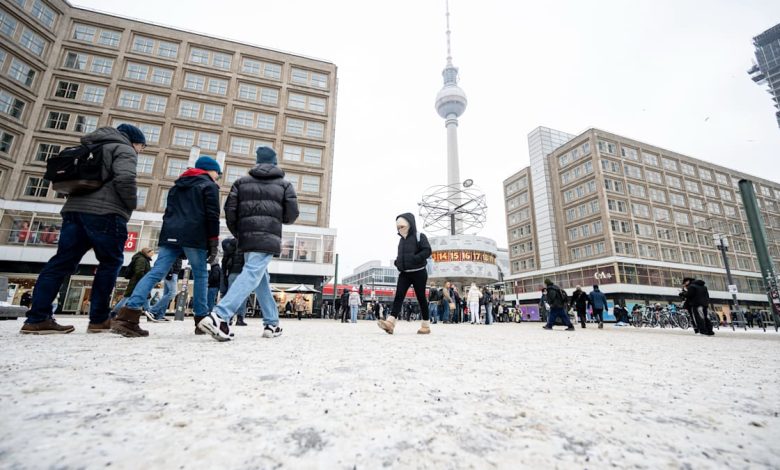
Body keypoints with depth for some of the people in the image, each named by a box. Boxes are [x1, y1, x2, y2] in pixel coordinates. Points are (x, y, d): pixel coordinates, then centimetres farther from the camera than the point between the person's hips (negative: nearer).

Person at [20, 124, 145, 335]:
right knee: (110, 262, 0)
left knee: (62, 262, 6)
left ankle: (37, 318, 3)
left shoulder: (93, 147, 30)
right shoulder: (124, 149, 2)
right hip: (105, 213, -8)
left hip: (74, 208, 8)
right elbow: (125, 179, -16)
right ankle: (98, 319, 1)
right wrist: (131, 205, -4)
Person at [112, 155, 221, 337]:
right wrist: (213, 243, -6)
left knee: (156, 272, -2)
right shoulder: (209, 186, 5)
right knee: (200, 275, 2)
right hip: (194, 237, -6)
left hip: (170, 235, 6)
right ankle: (202, 320, 4)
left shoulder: (177, 185, 28)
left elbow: (169, 212, 25)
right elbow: (212, 216, -6)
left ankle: (127, 316, -15)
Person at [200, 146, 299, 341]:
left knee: (262, 279, 13)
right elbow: (292, 214, 1)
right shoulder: (284, 184, 10)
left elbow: (230, 210, 8)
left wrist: (237, 233, 21)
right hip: (268, 238, -4)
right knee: (251, 275, -13)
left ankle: (272, 323, 17)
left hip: (246, 237, 4)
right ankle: (220, 316, -31)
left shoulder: (242, 181, 17)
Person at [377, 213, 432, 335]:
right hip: (404, 273, 6)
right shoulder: (401, 240, 16)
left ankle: (426, 325, 12)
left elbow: (427, 251, -15)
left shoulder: (419, 236, -4)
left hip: (418, 272, -6)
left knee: (421, 298, 1)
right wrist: (397, 262, 5)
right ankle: (390, 322, -18)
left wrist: (413, 259, -23)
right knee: (398, 296, -8)